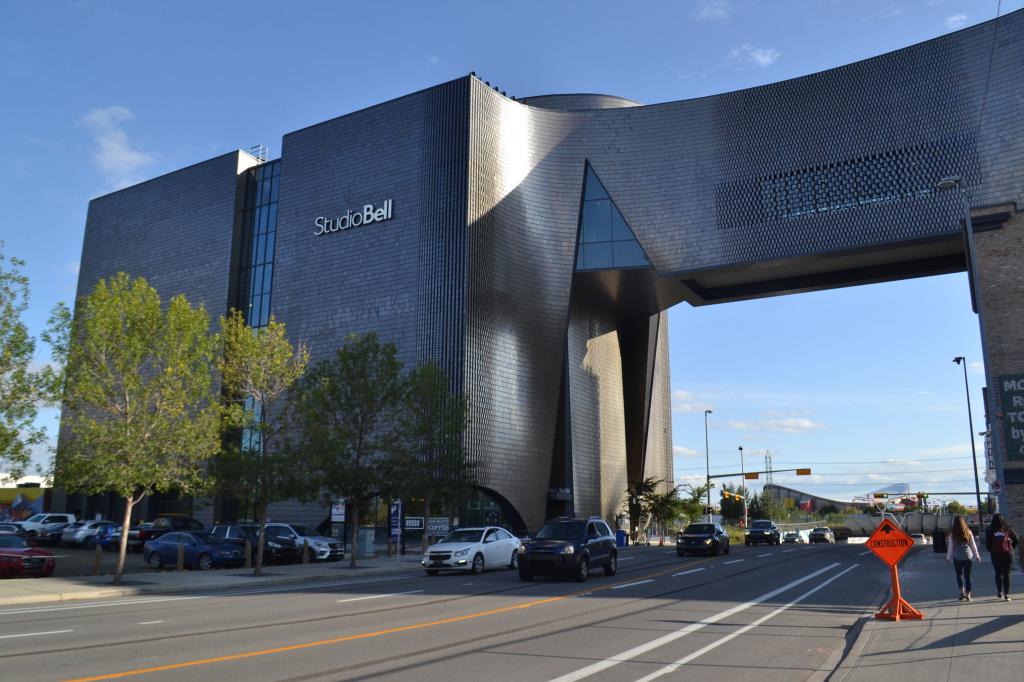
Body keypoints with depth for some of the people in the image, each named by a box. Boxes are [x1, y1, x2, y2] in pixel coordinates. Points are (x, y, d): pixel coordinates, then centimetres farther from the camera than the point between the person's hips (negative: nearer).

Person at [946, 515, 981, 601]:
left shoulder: (953, 534, -8)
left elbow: (950, 547, -4)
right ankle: (968, 595, 6)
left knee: (959, 574, 13)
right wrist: (977, 555, 16)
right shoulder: (968, 532, -3)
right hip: (968, 556, 2)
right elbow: (973, 545, 4)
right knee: (967, 575, 7)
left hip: (957, 557, -1)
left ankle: (962, 592, 2)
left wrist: (948, 557, 6)